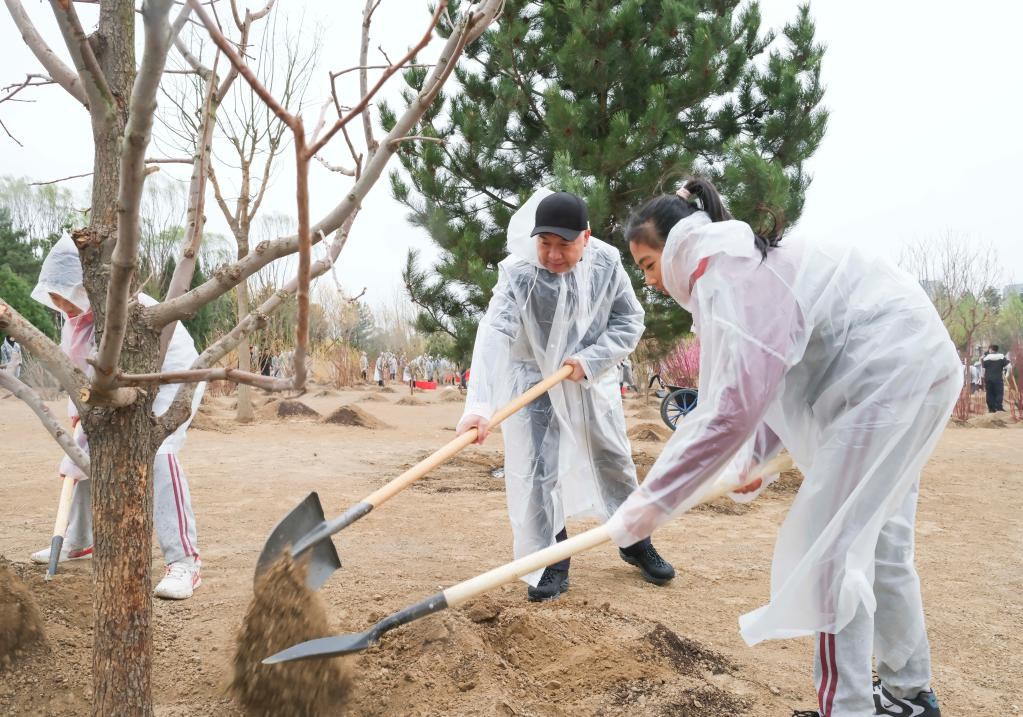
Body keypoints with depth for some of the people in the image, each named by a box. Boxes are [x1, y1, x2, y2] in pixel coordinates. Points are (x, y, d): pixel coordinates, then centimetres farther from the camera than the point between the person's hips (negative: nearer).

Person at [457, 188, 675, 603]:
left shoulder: (607, 263, -17)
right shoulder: (518, 273, -27)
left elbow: (630, 321, -7)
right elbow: (494, 334, -41)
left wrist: (590, 359, -23)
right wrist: (480, 404, -54)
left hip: (592, 378, 3)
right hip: (532, 380, -3)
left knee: (614, 461, 14)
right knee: (537, 471, -6)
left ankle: (636, 543, 36)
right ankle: (552, 564, 13)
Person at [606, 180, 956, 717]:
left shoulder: (725, 278, -18)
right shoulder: (744, 267, 15)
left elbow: (731, 406, -28)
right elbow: (773, 375, 16)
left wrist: (654, 500, -25)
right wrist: (754, 454, 3)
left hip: (886, 373, -11)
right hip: (910, 366, 11)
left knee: (827, 548, -8)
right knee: (878, 543, 17)